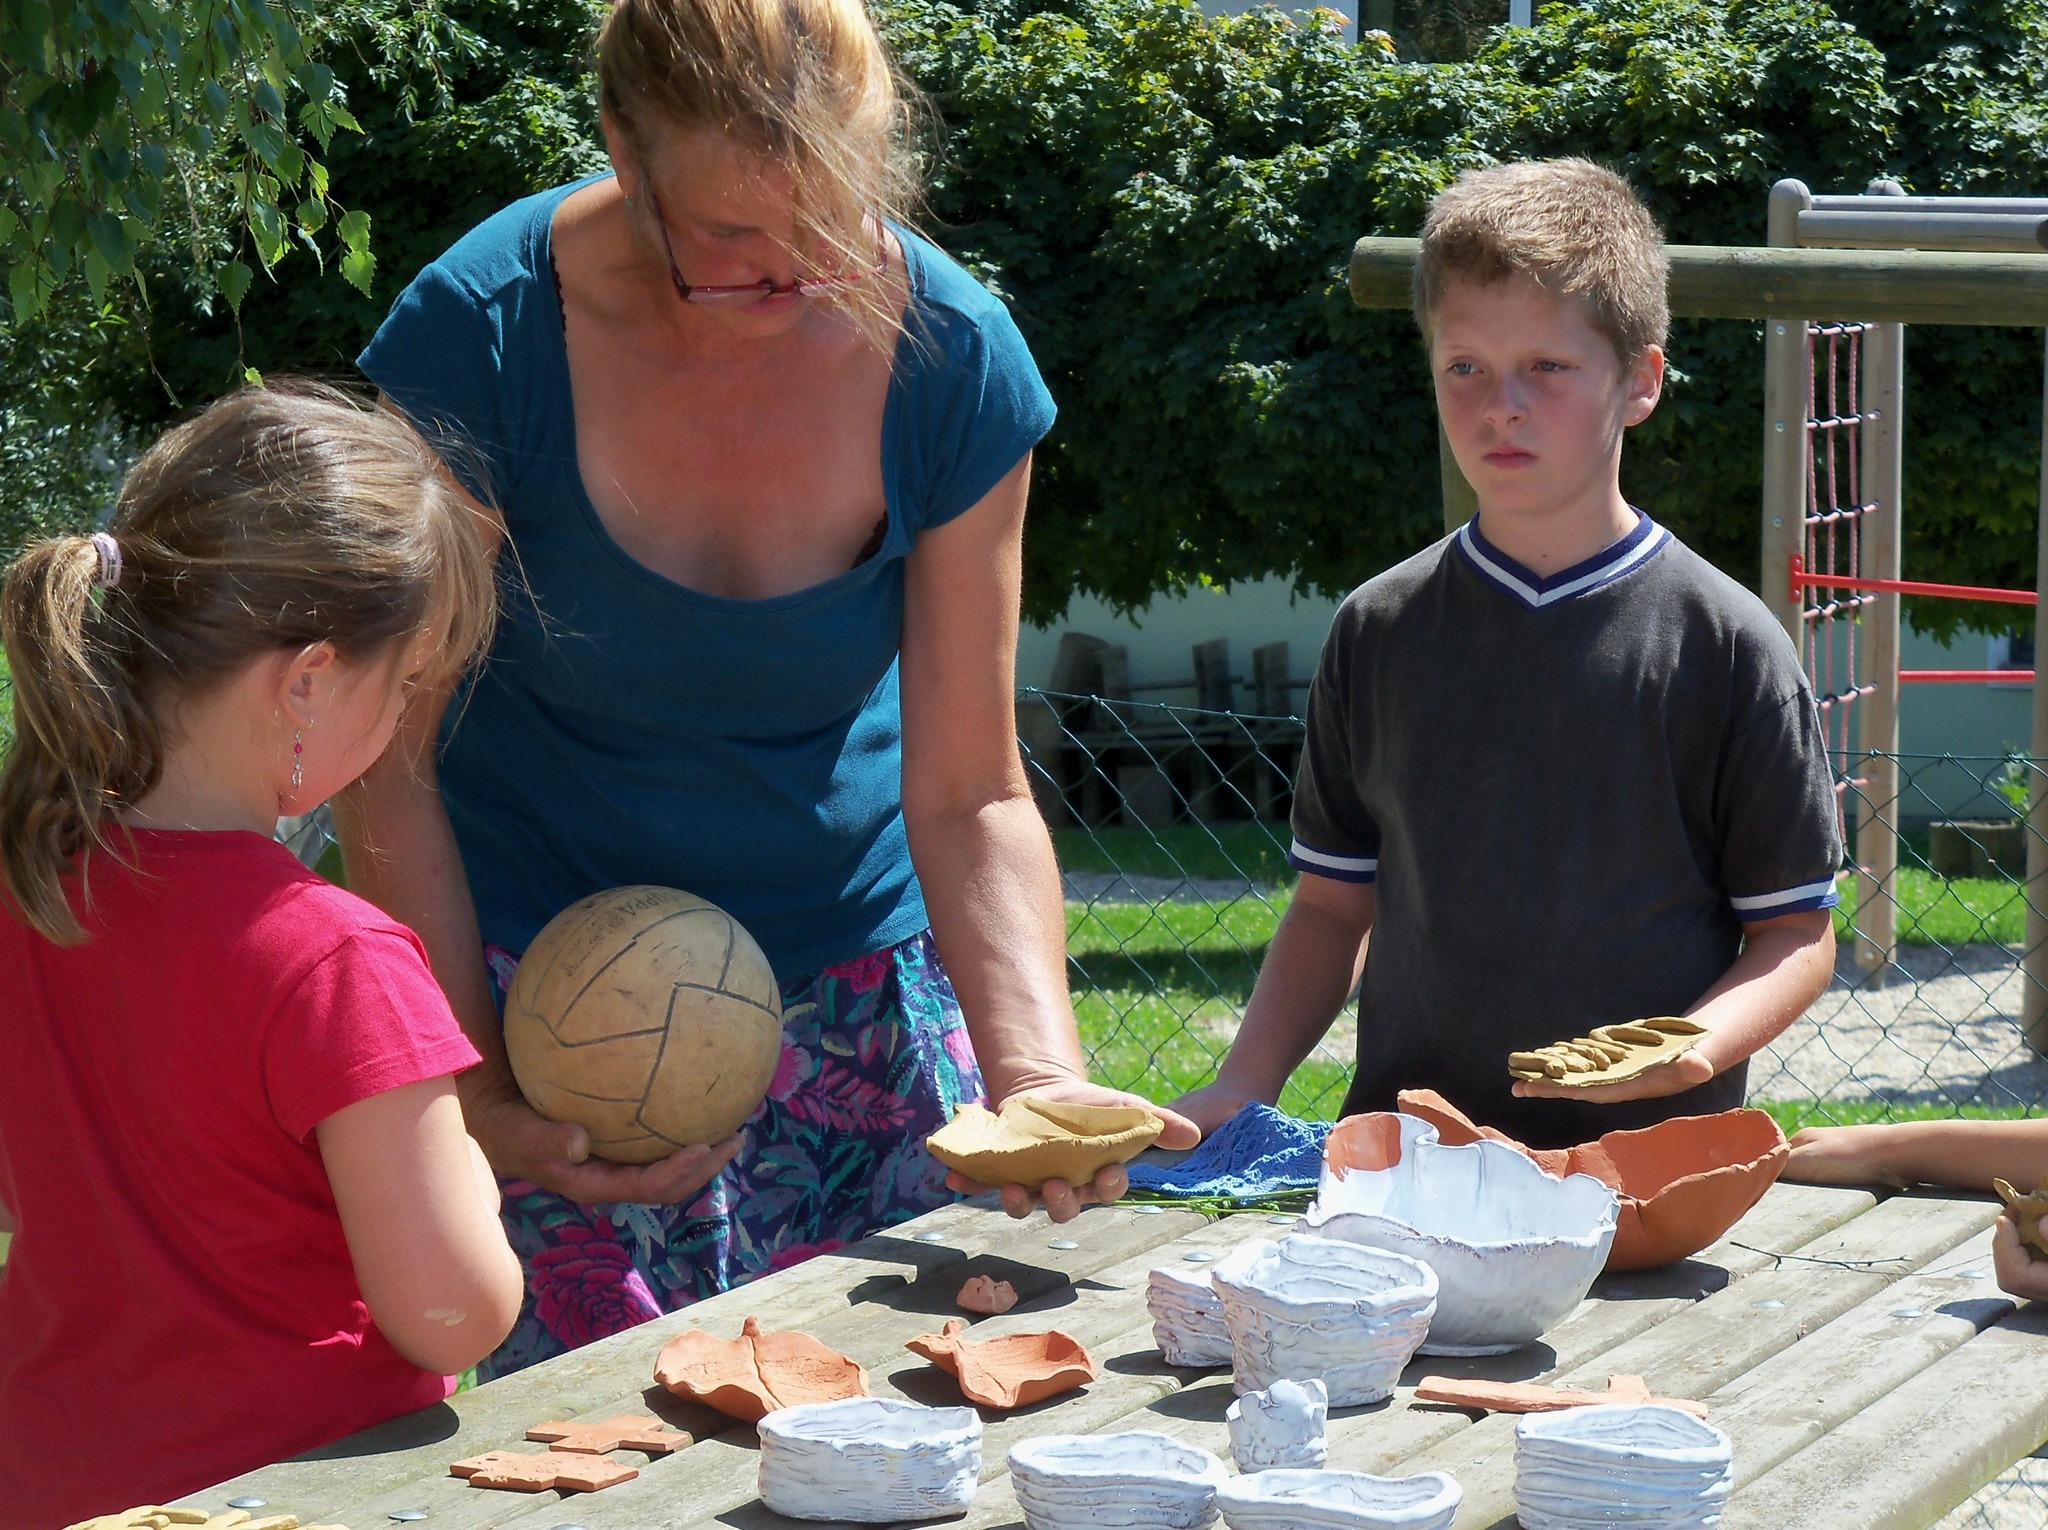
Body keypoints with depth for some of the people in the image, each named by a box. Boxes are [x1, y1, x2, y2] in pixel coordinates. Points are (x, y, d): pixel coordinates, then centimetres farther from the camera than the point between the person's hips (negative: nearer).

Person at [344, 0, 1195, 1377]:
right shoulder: (481, 335, -19)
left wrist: (1036, 1073, -24)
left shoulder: (953, 358, -12)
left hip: (858, 986, 3)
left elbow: (969, 795, -8)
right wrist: (473, 1084, -19)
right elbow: (389, 759, -12)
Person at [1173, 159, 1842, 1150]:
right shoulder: (1379, 631, 12)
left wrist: (1696, 1046, -13)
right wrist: (1241, 1088, 4)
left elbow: (1796, 933, 5)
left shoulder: (1725, 645, 3)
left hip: (1646, 1156, -1)